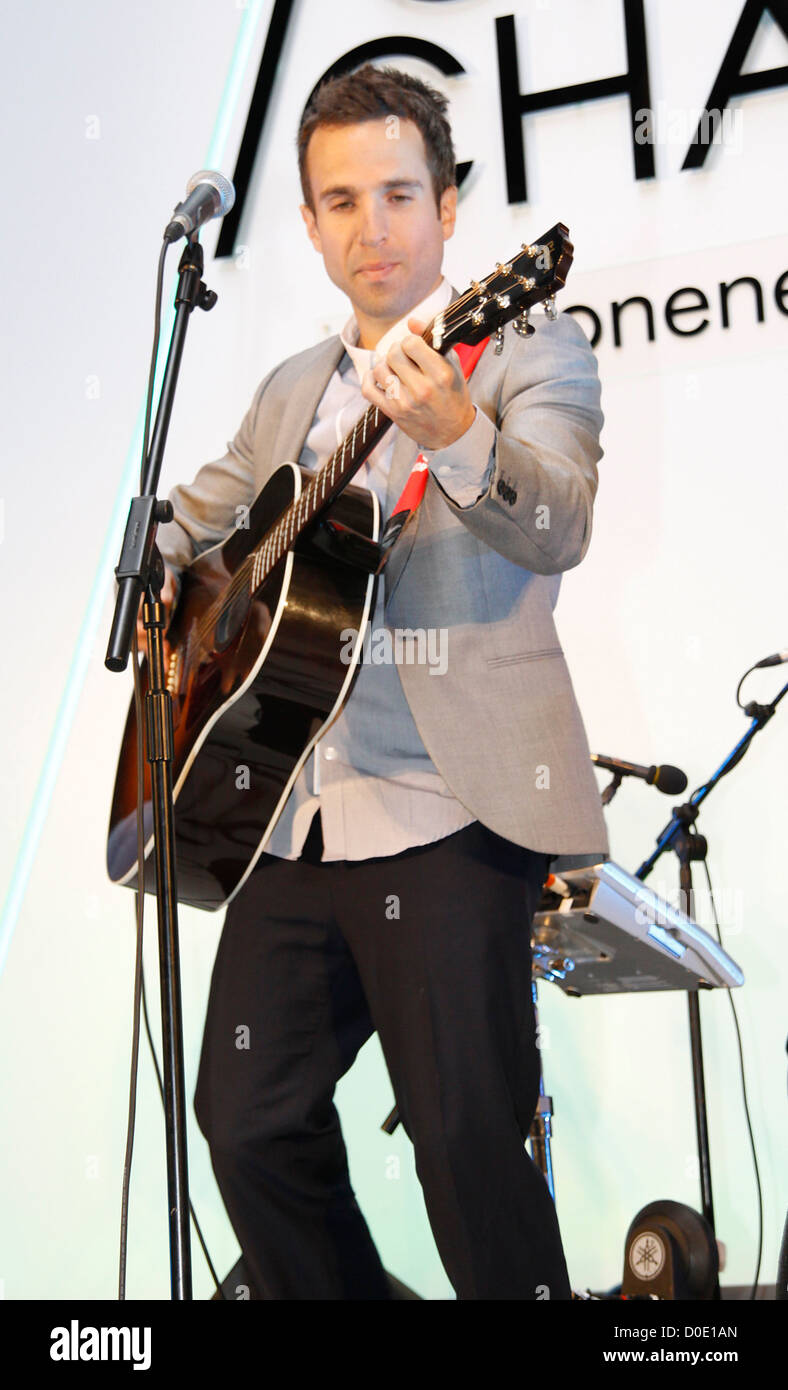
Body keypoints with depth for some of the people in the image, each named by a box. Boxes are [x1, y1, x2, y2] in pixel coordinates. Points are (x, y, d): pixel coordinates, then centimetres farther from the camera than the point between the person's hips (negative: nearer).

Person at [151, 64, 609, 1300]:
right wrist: (166, 588, 8)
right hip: (294, 814, 7)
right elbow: (189, 523, 31)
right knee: (248, 1118, 8)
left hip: (449, 814, -6)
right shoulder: (293, 391, 20)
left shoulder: (529, 349, 0)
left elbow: (557, 529, -18)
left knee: (465, 1137, -10)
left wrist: (454, 435, -37)